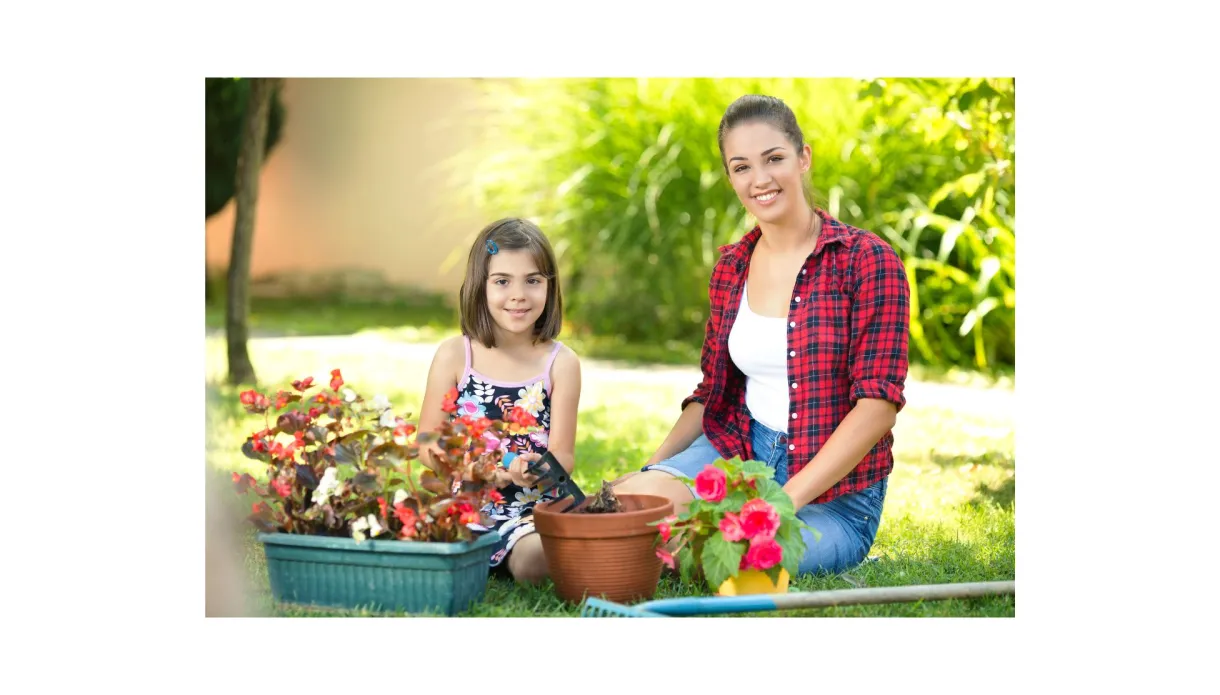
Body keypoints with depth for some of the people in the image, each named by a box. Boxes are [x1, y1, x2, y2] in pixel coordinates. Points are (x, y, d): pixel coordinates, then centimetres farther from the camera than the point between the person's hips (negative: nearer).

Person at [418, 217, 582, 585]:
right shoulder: (454, 355, 3)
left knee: (534, 562, -31)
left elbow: (563, 456, 0)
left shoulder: (560, 363, 3)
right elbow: (428, 444, 2)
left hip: (532, 508, -1)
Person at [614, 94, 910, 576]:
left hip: (831, 488, -5)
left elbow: (879, 403, -15)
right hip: (738, 452, 5)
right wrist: (654, 464, -1)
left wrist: (787, 498, -22)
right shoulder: (730, 268, 9)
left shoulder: (865, 261, -9)